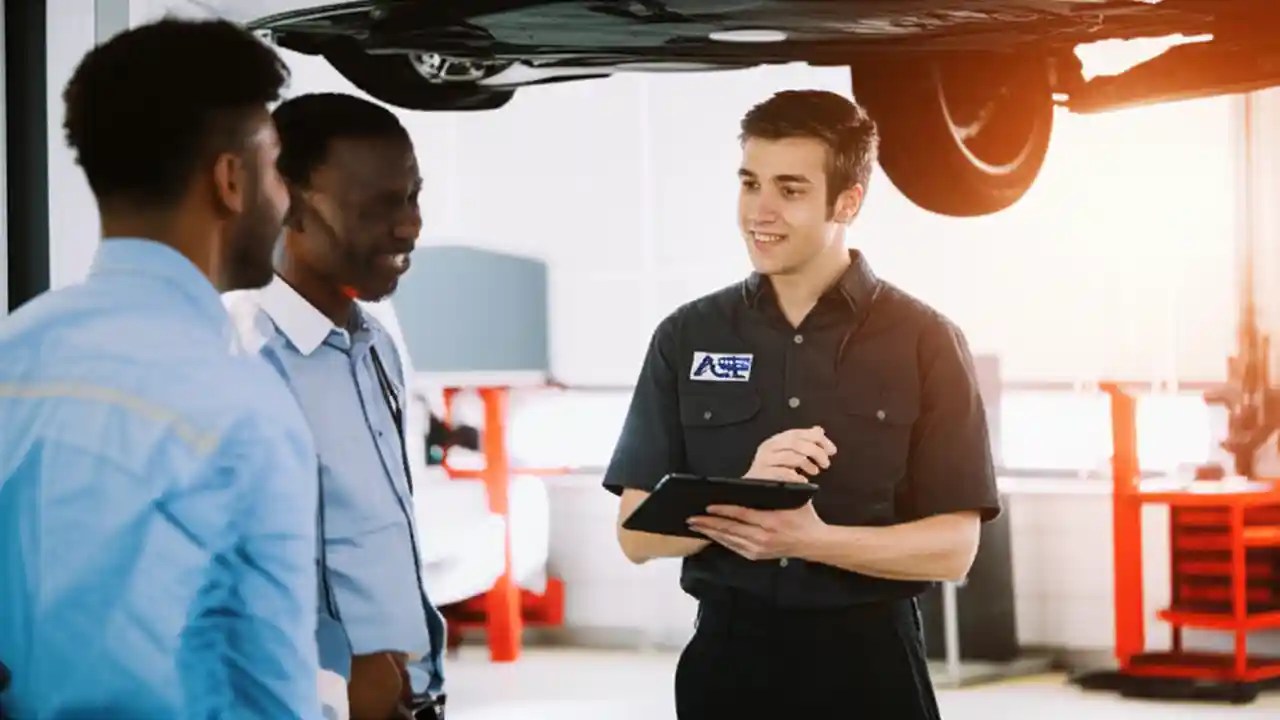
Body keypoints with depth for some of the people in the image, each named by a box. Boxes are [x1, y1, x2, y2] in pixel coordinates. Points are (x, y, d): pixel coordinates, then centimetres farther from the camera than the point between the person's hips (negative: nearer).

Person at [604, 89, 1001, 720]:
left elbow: (953, 546, -7)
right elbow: (637, 534, 0)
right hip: (728, 653, 2)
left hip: (867, 657, -1)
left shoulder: (924, 342, -4)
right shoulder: (687, 337, 2)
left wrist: (815, 539, -21)